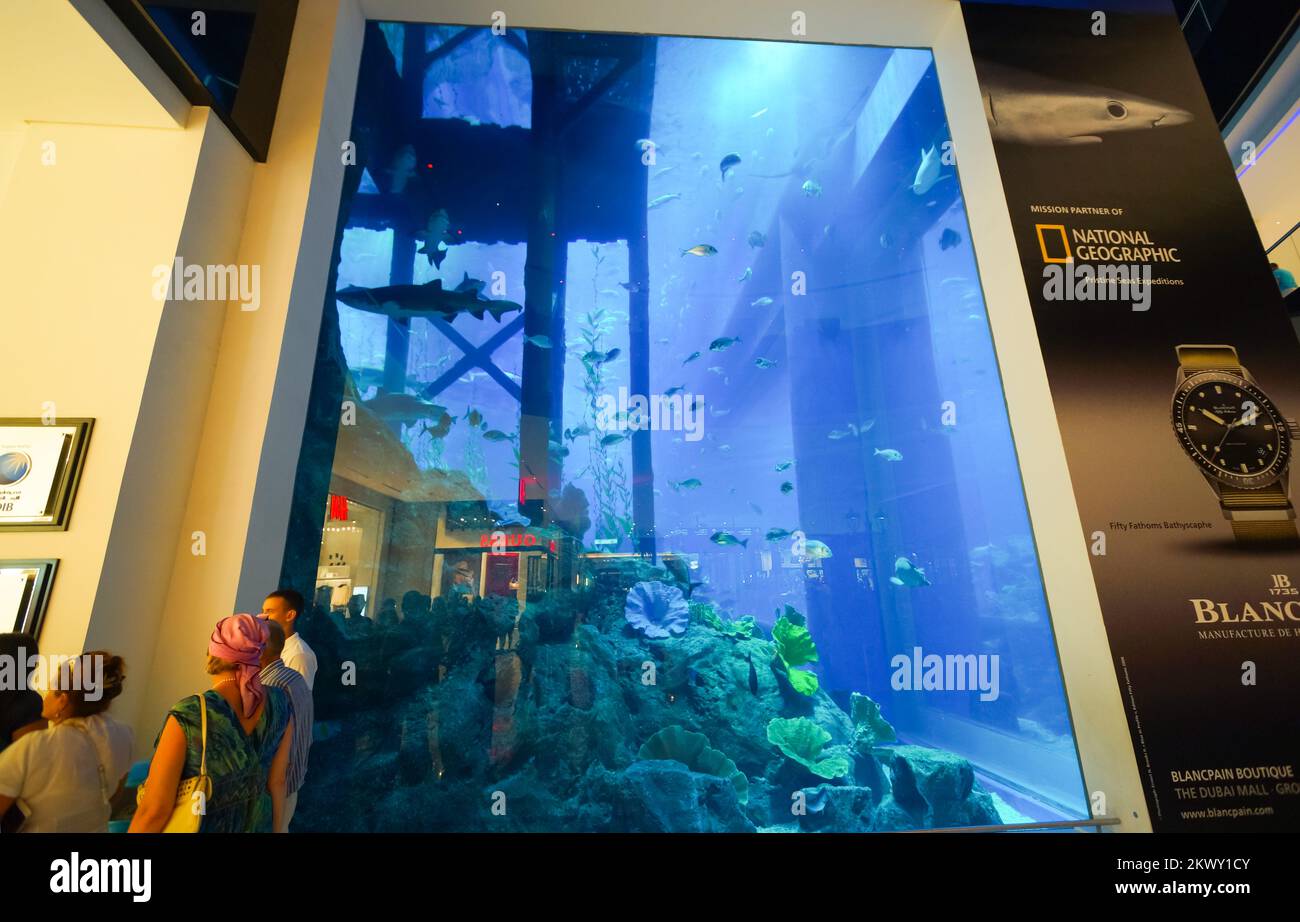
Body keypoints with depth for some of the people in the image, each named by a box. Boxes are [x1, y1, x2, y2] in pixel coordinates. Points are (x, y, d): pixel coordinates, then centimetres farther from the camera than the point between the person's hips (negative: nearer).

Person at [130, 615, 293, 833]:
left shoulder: (188, 715, -25)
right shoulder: (280, 705, -13)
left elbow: (155, 809, -22)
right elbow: (277, 781, -3)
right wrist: (274, 829, 9)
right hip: (254, 823, 3)